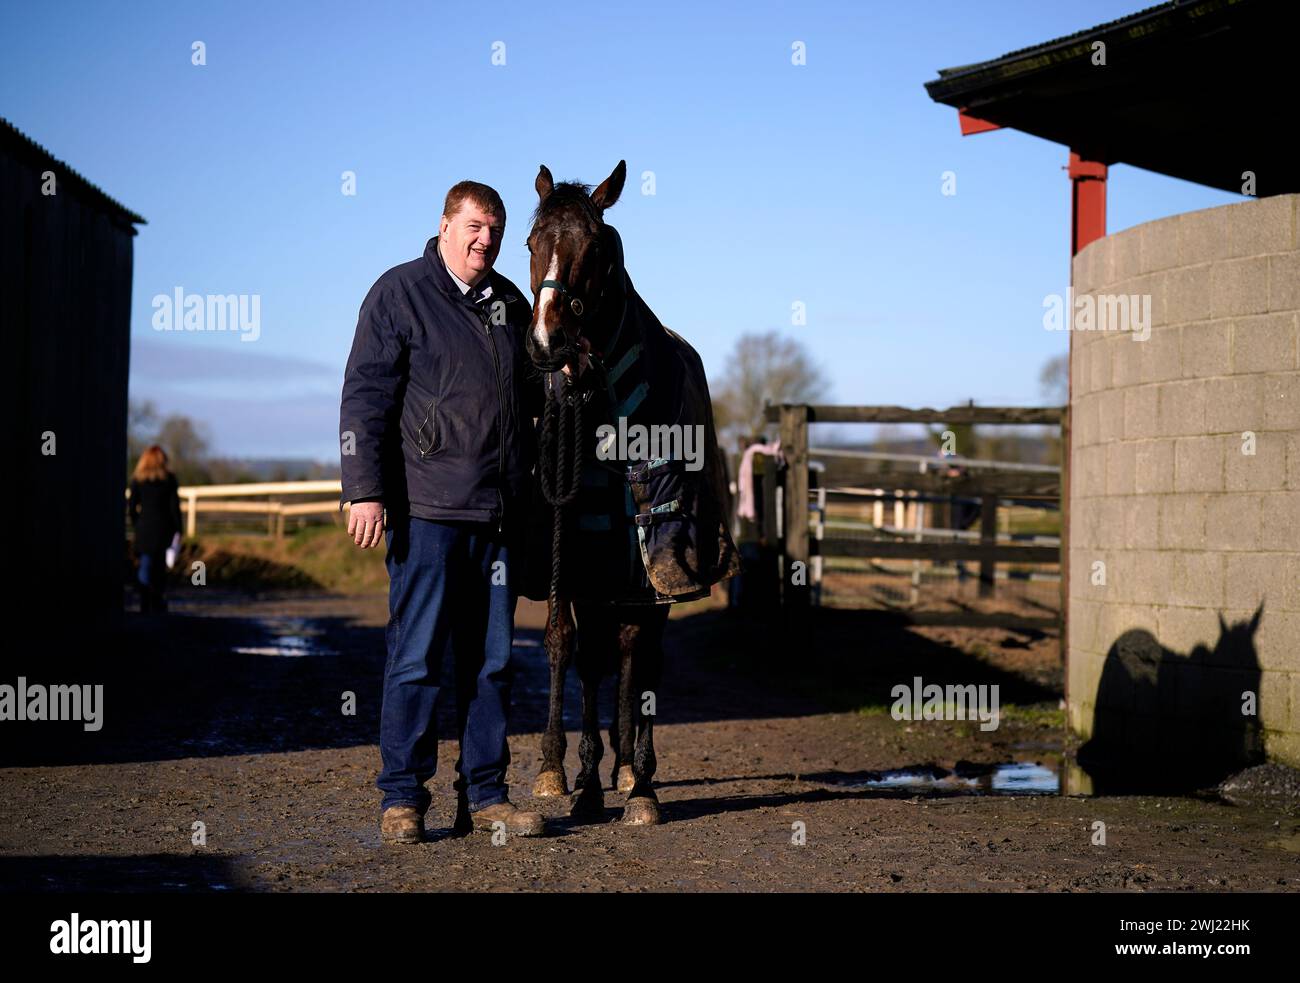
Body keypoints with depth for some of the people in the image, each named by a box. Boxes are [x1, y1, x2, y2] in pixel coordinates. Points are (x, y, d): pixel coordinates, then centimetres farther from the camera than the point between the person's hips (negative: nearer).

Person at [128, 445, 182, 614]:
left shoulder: (137, 478, 4)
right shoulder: (169, 478, -1)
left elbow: (132, 505, 2)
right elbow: (175, 505, -4)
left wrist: (135, 527, 10)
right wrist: (177, 531, -1)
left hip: (144, 526, 1)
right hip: (163, 528, -1)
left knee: (143, 568, 5)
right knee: (160, 567, 5)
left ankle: (145, 607, 1)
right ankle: (157, 606, 1)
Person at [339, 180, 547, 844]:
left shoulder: (511, 303, 16)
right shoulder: (399, 293, -1)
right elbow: (364, 397, -6)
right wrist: (364, 490, -13)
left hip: (500, 513, 6)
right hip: (427, 509, -6)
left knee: (491, 660, 8)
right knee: (416, 658, -3)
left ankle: (485, 795, 15)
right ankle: (402, 799, 5)